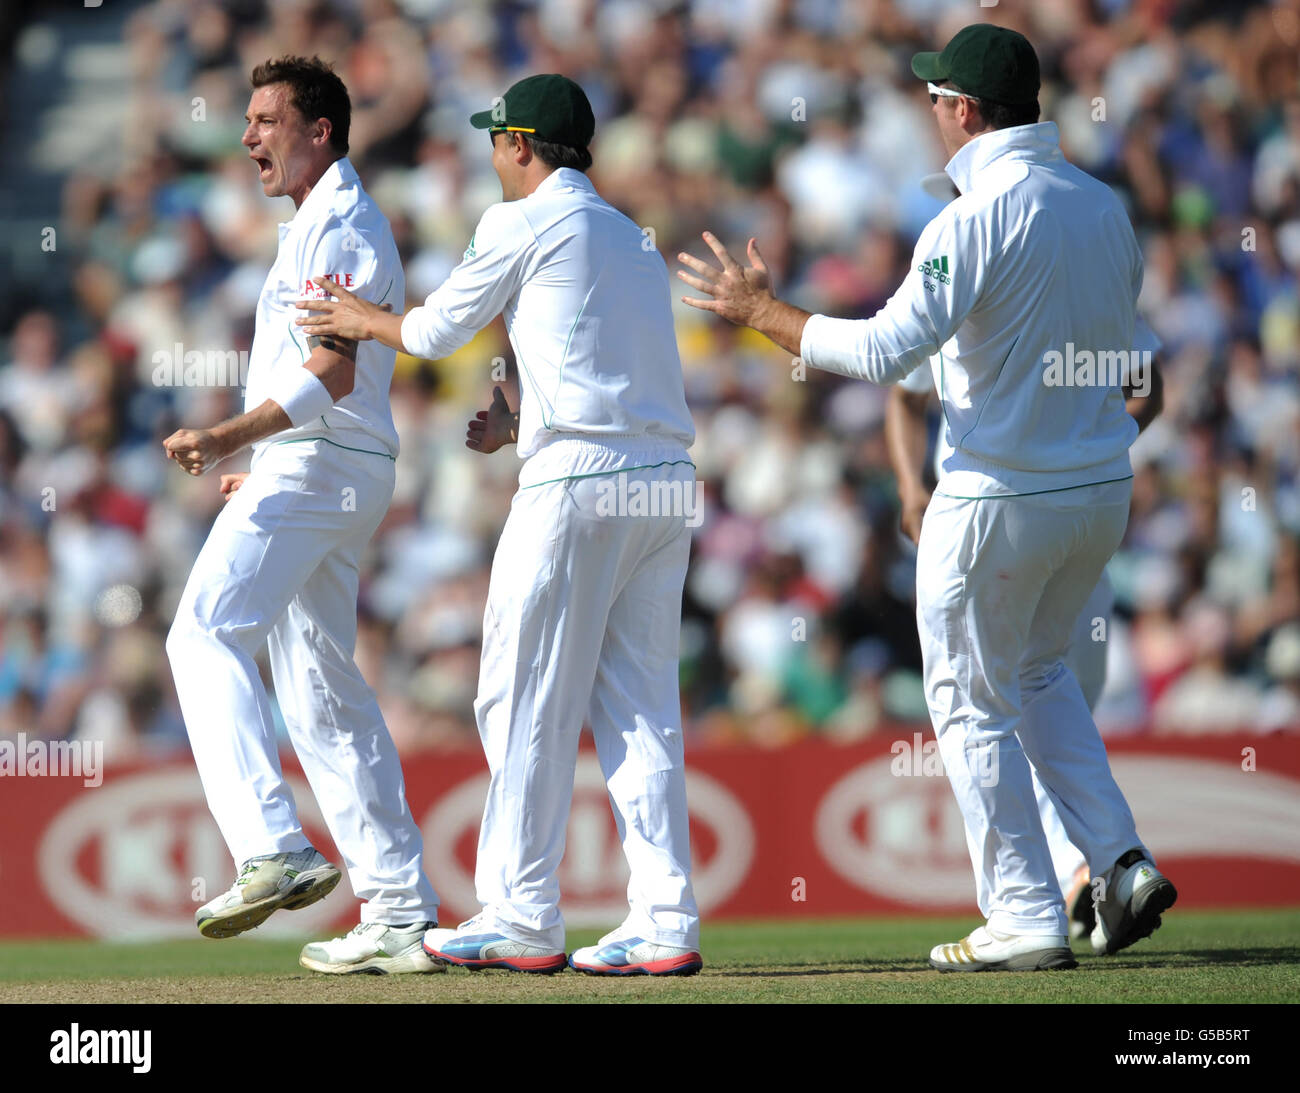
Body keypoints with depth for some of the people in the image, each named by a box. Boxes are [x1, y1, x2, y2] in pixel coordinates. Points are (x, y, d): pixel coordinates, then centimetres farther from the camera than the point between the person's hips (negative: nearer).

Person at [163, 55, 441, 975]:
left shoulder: (337, 223, -9)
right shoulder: (328, 224, 24)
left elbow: (332, 376, -20)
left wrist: (229, 438, -29)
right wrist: (259, 468, 31)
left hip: (312, 465, -11)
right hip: (340, 481, 11)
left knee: (207, 633, -21)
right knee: (323, 693, 9)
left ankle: (275, 850, -33)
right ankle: (401, 918, 7)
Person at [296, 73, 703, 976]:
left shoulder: (523, 222, 1)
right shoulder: (634, 240, 23)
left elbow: (438, 332, 11)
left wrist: (362, 320, 29)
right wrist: (519, 420, 37)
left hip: (579, 483, -7)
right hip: (667, 480, 7)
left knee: (528, 700, -1)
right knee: (641, 707, 7)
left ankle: (522, 919, 0)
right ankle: (666, 924, 0)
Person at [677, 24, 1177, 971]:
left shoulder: (976, 218, -18)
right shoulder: (1104, 207, 5)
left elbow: (884, 351, -24)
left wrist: (760, 310, -12)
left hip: (999, 498, -7)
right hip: (1103, 491, 7)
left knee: (973, 703, 6)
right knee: (1038, 672, 26)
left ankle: (1026, 920, 5)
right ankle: (1121, 864, 13)